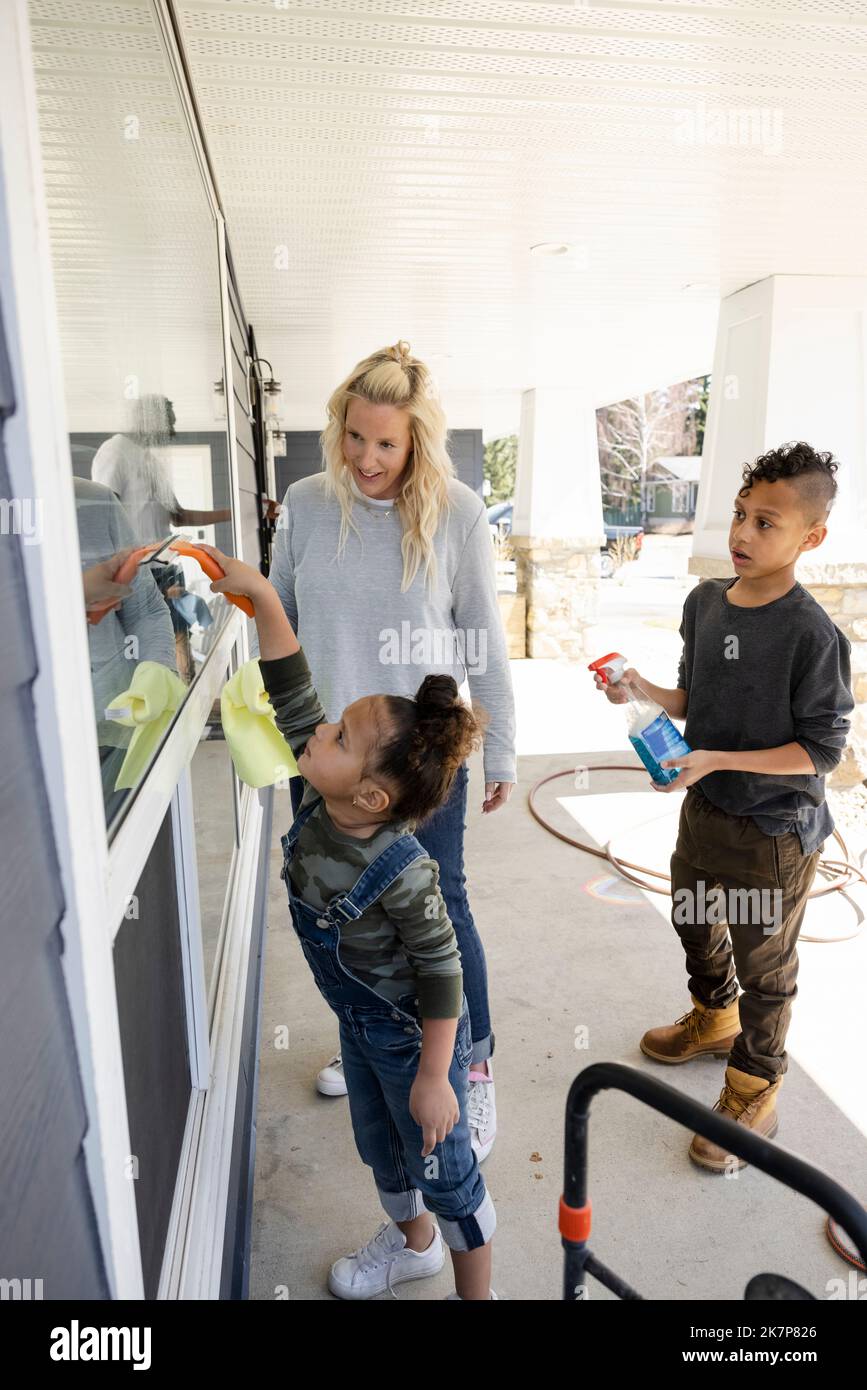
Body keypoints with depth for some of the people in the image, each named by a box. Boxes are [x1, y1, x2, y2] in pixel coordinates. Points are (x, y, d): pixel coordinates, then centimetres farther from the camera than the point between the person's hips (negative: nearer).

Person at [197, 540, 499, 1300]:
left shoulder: (402, 872, -38)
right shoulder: (319, 804, -19)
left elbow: (441, 971, -26)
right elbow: (292, 696, -16)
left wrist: (434, 1078, -18)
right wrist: (262, 596, -22)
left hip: (414, 1037, -7)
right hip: (358, 1024, 8)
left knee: (444, 1168, 16)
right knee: (380, 1145, 30)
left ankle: (477, 1291, 43)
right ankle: (414, 1240, 59)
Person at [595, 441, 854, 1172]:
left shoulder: (812, 633, -24)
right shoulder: (705, 601, -3)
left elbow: (822, 748, -19)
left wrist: (719, 760, -26)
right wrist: (642, 689, -10)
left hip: (775, 832, -7)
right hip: (704, 808, 7)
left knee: (763, 965, 13)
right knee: (694, 921, 27)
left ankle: (752, 1093, 36)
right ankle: (714, 1018, 56)